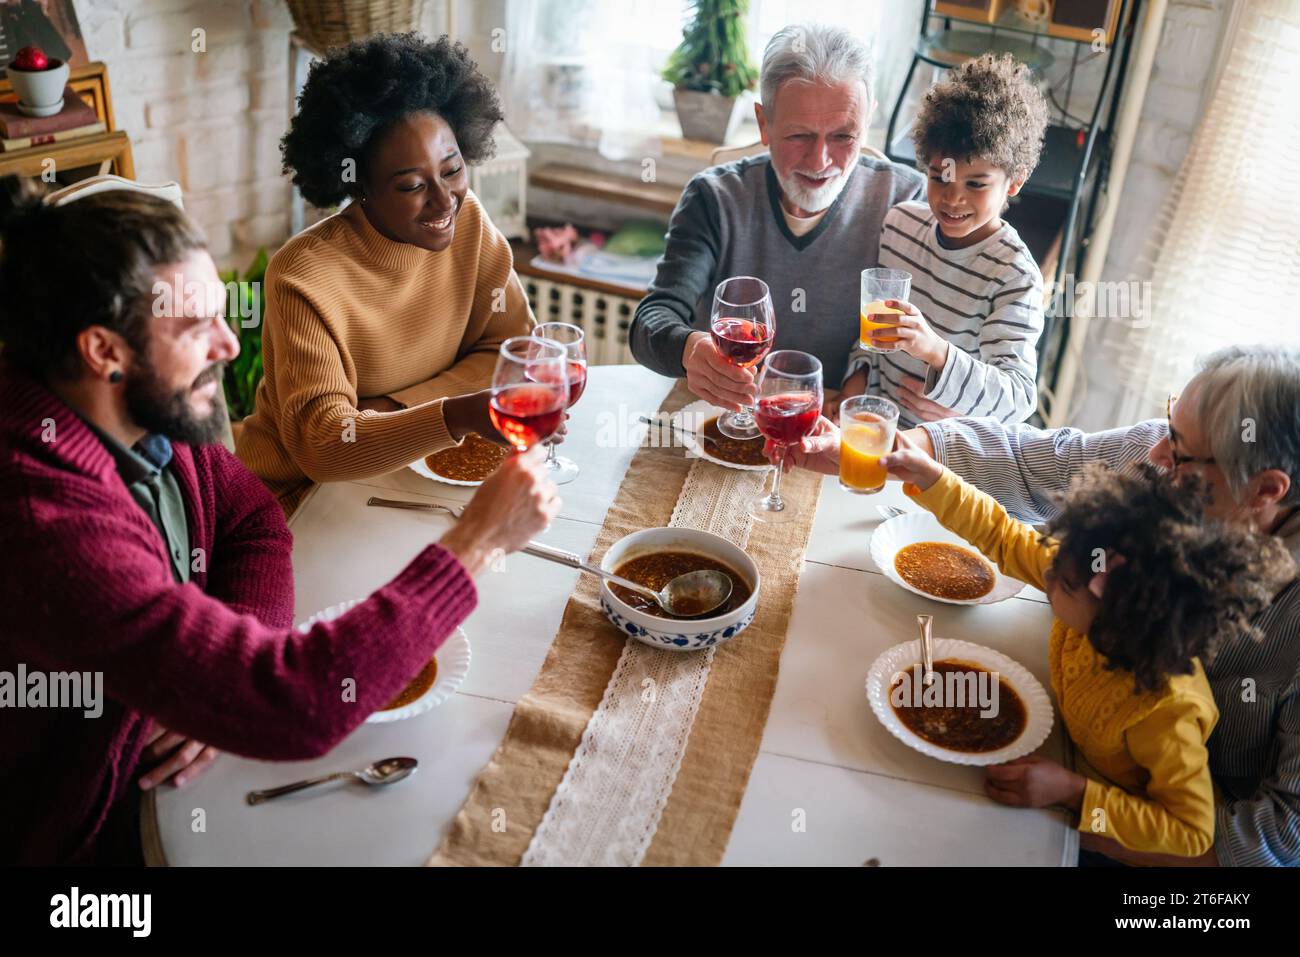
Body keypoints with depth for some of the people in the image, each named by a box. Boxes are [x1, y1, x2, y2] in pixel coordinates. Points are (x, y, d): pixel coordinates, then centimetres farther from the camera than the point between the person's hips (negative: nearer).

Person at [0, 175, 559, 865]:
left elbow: (254, 520, 4)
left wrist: (236, 677, -16)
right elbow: (291, 706, -40)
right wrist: (479, 540, -30)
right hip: (91, 838, -6)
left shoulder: (146, 416, -11)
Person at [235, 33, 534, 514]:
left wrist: (395, 409, -18)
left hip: (413, 465, 5)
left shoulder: (469, 223, -8)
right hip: (301, 489, -5)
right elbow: (321, 444, -29)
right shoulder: (304, 277, -23)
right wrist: (458, 415, -45)